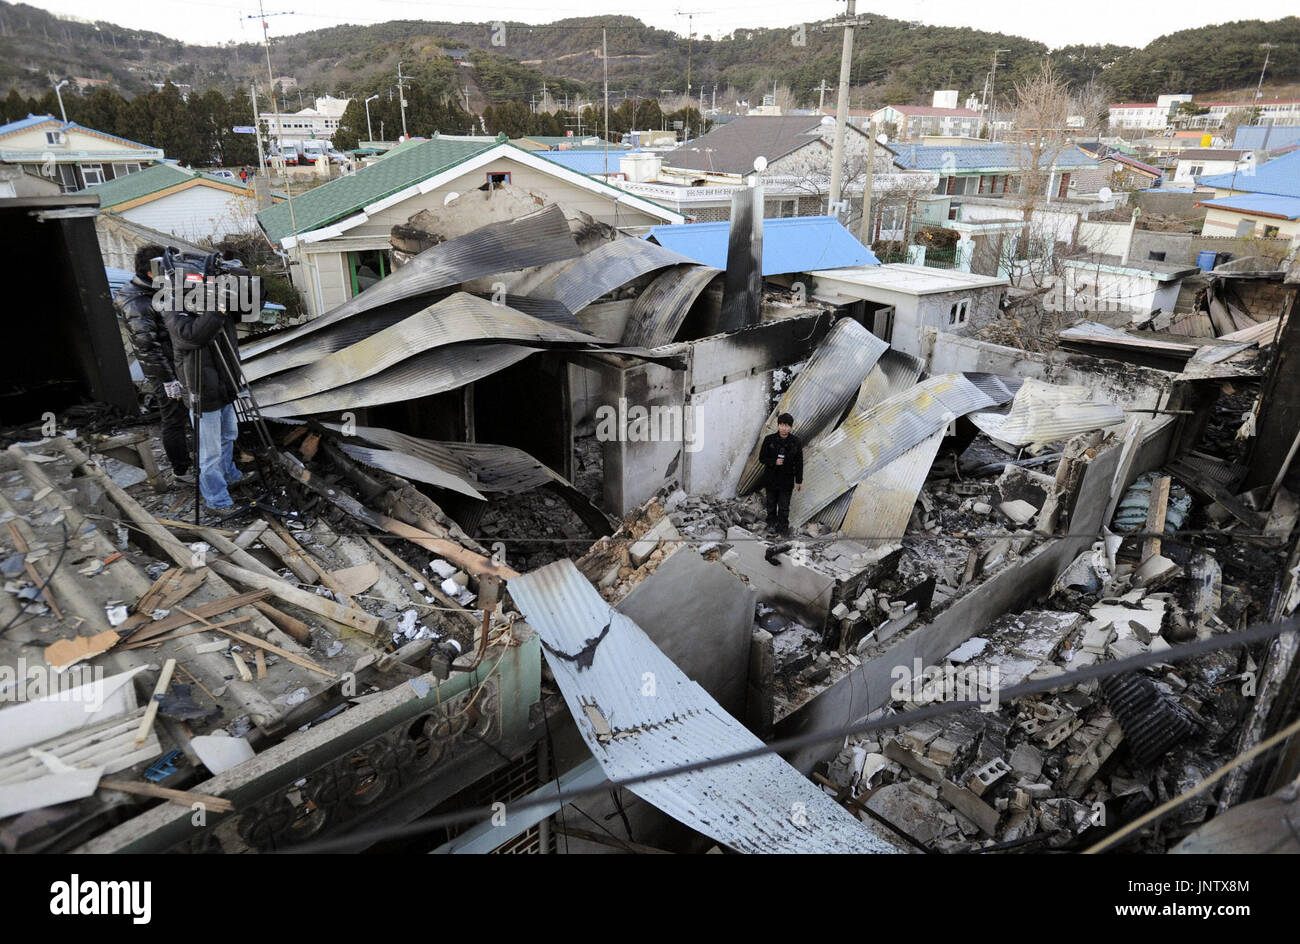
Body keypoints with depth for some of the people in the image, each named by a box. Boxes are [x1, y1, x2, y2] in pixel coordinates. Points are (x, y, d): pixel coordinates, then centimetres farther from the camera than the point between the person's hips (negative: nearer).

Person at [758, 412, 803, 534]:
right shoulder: (769, 439, -10)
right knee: (771, 503, 18)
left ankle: (783, 527, 23)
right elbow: (762, 458, -4)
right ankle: (771, 522, 39)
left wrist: (799, 481, 1)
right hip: (771, 479, 1)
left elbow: (799, 462, -1)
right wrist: (774, 462, -22)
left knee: (784, 507, 6)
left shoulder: (795, 442, -8)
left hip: (787, 480, -1)